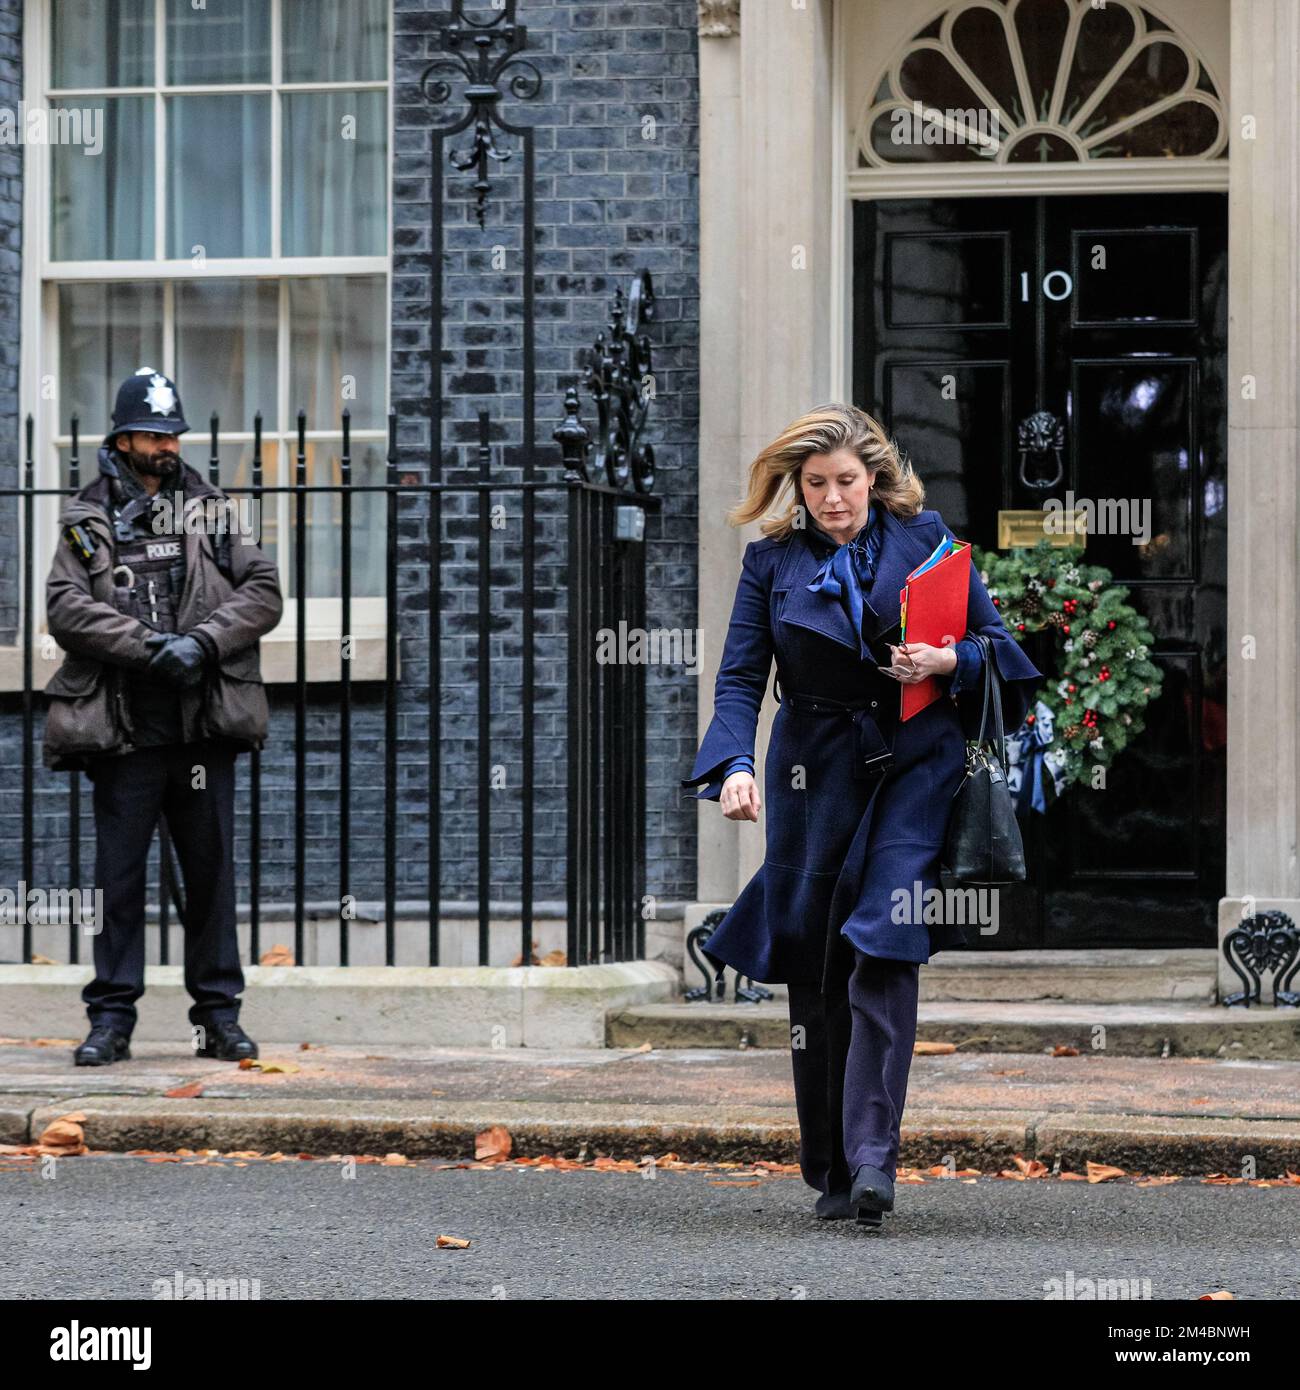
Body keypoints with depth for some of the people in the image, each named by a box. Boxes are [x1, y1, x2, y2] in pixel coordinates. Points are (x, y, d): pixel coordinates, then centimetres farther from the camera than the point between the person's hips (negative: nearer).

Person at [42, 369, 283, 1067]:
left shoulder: (212, 511, 11)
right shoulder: (86, 521, 6)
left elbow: (263, 592, 4)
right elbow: (66, 607, -6)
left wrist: (203, 641, -12)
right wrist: (148, 645, -16)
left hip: (205, 725, 2)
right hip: (122, 726, -1)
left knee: (211, 871, 5)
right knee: (118, 875, 1)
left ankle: (219, 1013, 13)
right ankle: (111, 1017, 7)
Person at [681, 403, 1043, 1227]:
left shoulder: (924, 537, 3)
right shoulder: (772, 560, 4)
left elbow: (992, 637, 7)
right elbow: (740, 678, 0)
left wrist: (944, 659, -14)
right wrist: (735, 766, -16)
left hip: (915, 765, -2)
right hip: (817, 772, 2)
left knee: (884, 951, -17)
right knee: (815, 971, 4)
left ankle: (872, 1155, -20)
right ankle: (830, 1172, 13)